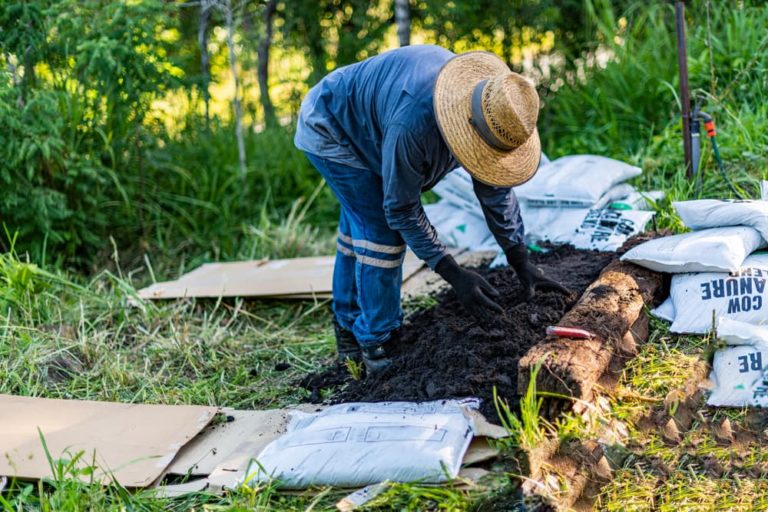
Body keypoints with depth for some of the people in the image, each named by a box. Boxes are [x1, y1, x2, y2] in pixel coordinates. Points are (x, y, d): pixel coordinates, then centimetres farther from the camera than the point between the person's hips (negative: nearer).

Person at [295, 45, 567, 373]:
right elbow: (401, 210, -32)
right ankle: (377, 346, -3)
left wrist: (522, 265, -11)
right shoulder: (412, 123, -45)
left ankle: (348, 330, 35)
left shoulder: (491, 111, -21)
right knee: (382, 230, -14)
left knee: (359, 226, 18)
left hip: (365, 128, 8)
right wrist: (454, 275, -33)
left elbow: (496, 189, -9)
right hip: (329, 128, -8)